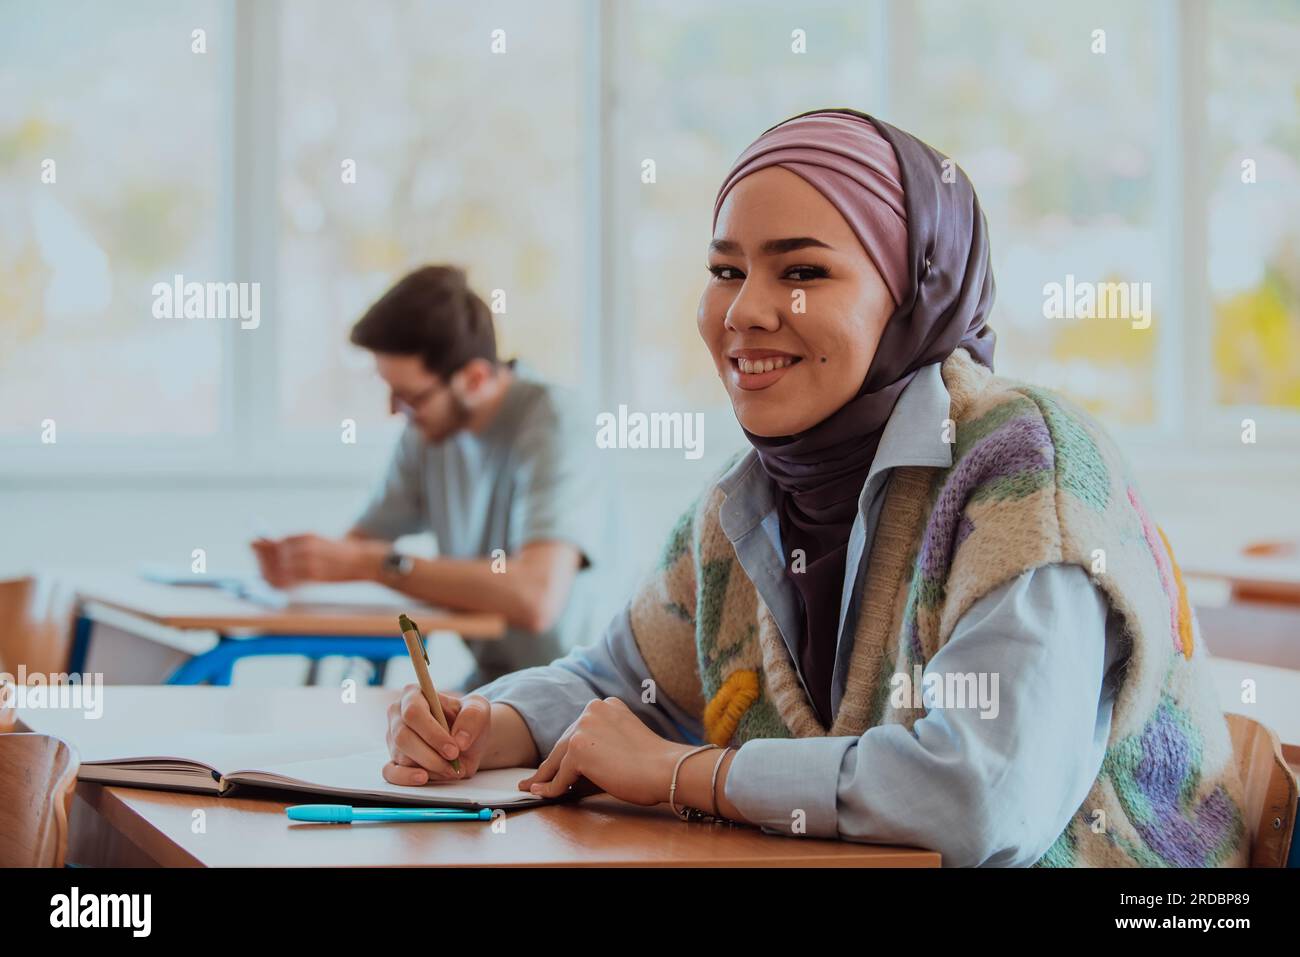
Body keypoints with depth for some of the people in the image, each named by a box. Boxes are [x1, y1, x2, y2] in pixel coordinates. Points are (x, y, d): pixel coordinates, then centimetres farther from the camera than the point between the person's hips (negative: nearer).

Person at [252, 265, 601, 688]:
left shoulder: (551, 424, -19)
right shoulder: (429, 425, 1)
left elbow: (536, 598, -32)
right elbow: (365, 540, 12)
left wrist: (371, 563, -25)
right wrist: (297, 563, -11)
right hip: (483, 681, 6)